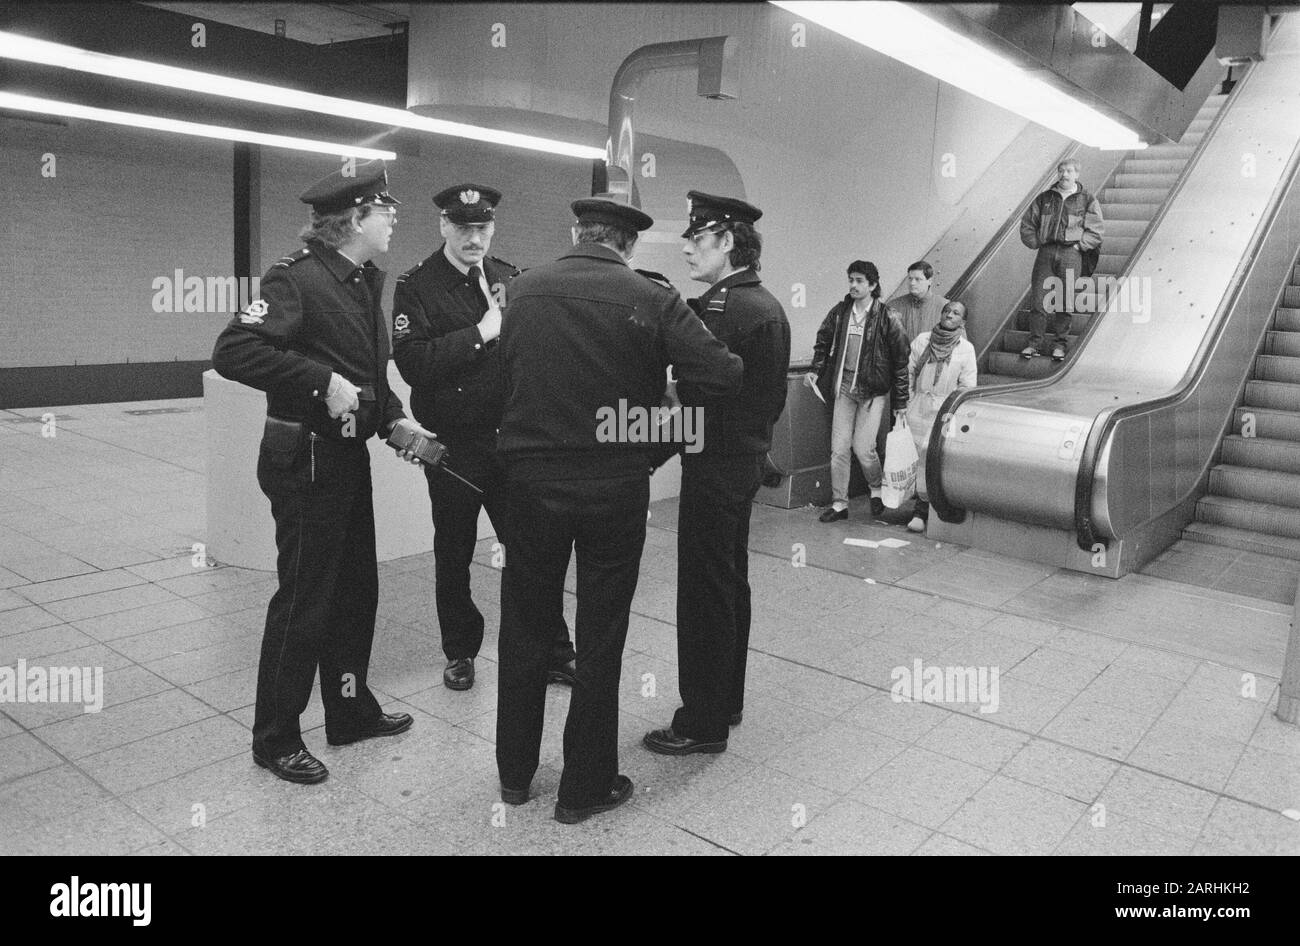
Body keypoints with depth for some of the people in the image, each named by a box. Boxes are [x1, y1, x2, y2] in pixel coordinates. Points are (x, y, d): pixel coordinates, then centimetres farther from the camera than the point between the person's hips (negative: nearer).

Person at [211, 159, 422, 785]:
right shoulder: (298, 277, -16)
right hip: (304, 458, -9)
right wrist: (321, 382, -27)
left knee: (356, 588, 17)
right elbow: (232, 351, -26)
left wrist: (394, 418, 7)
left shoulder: (364, 281, 12)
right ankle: (274, 739, 18)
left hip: (350, 455, 9)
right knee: (303, 599, 1)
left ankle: (351, 712, 34)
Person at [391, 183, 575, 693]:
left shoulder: (512, 279, 6)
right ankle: (460, 652, 30)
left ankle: (555, 652, 21)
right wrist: (481, 333, -20)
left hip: (510, 436, 2)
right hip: (453, 440, -2)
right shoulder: (417, 286, -5)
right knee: (453, 551, 11)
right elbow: (412, 363, -18)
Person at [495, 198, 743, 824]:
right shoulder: (650, 300, -11)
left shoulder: (522, 289, -1)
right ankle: (585, 787, 23)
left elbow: (502, 375, 7)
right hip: (616, 483, -2)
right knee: (600, 636, 11)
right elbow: (723, 376, -14)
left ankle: (515, 772, 32)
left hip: (530, 476, 3)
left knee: (525, 625, 18)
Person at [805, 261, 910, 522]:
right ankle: (839, 503, 14)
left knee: (863, 447, -8)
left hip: (873, 391, -4)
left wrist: (900, 403, -6)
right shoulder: (839, 312, 2)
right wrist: (816, 370, 0)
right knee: (839, 448, 2)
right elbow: (823, 342, 17)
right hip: (844, 388, 4)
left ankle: (878, 489, 22)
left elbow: (901, 361, -6)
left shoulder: (887, 318, -9)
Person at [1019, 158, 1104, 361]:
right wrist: (1036, 243, 6)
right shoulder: (1044, 198, 13)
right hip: (1045, 252, 2)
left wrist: (1078, 245, -4)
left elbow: (1097, 230, 5)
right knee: (1039, 299, -4)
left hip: (1071, 254, -2)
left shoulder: (1087, 200, 8)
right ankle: (1034, 343, 2)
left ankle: (1060, 344, 8)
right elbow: (1026, 224, 16)